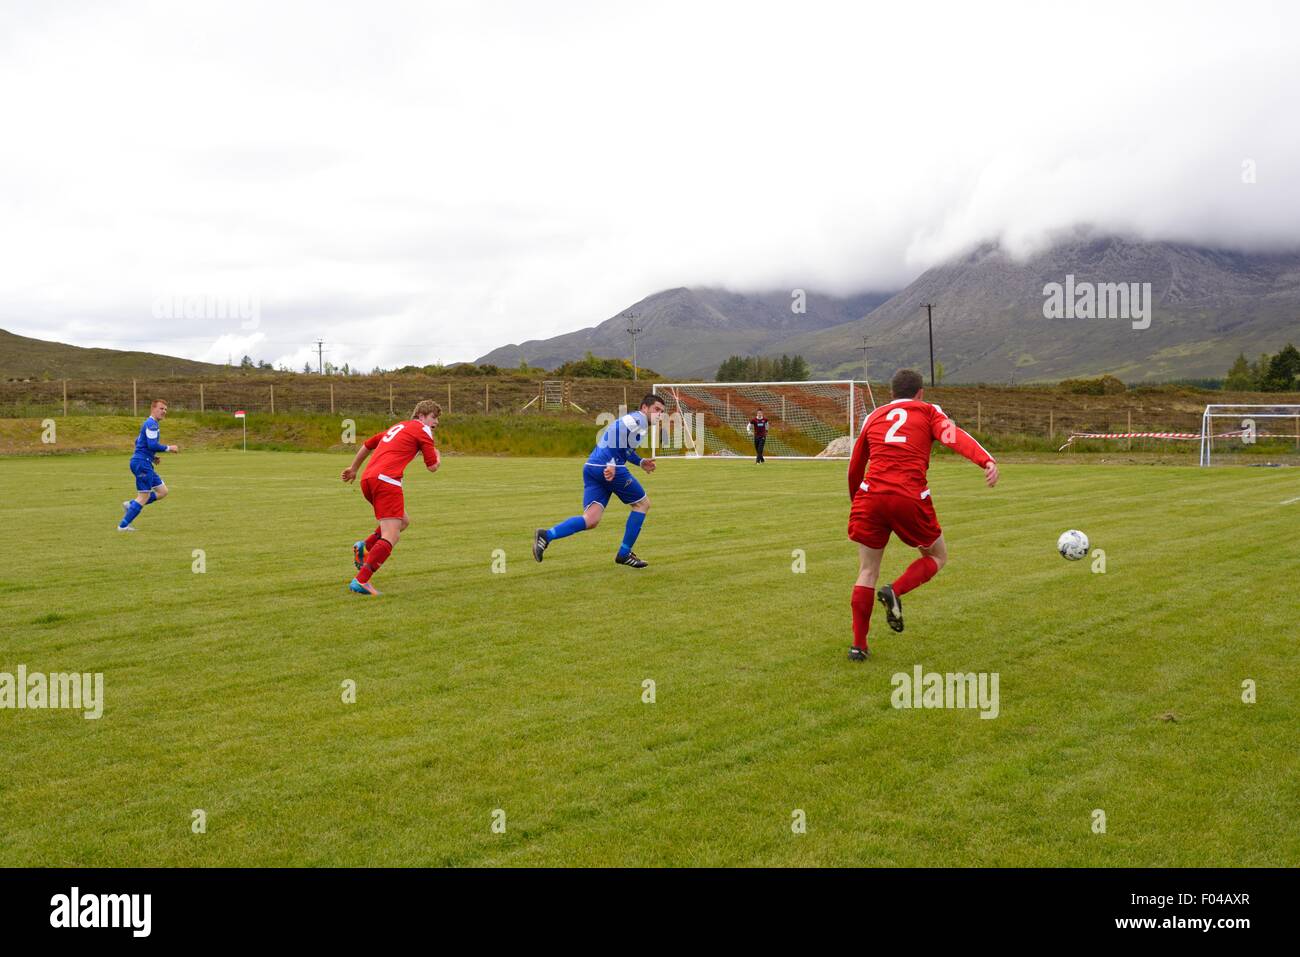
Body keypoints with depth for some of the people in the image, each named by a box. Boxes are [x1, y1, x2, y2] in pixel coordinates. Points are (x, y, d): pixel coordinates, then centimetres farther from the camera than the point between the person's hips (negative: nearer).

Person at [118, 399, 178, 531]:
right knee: (144, 496, -5)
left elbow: (138, 442, 26)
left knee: (162, 492, 11)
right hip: (142, 462, -10)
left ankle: (130, 505, 12)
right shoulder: (151, 424, -13)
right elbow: (152, 445, -22)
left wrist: (153, 457, 19)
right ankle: (123, 525, -1)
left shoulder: (150, 424, 19)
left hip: (144, 463, 10)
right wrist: (169, 448, -10)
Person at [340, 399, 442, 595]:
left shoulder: (398, 427, 28)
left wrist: (354, 468, 49)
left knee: (404, 521, 23)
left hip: (368, 479, 9)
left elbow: (367, 445, 36)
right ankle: (361, 581, -20)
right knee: (391, 537, -11)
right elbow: (432, 466, 4)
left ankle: (364, 547, 9)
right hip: (386, 480, -9)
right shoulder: (423, 431, 5)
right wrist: (437, 454, 27)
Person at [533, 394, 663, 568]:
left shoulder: (631, 419, 29)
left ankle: (546, 535, -20)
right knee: (642, 503, 11)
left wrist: (640, 462, 36)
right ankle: (624, 554, 13)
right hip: (610, 469, -9)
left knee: (591, 520, -2)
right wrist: (612, 463, -26)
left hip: (591, 467, 9)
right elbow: (618, 428, -20)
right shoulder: (638, 419, -2)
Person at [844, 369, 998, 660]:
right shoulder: (928, 411, 14)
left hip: (870, 495, 3)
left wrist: (856, 502, 41)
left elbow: (854, 468, 25)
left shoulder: (874, 417, 22)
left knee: (867, 572, 14)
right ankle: (895, 592, -6)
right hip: (910, 499, -3)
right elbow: (955, 437, -8)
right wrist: (987, 461, -22)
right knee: (937, 557, 21)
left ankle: (858, 645, 10)